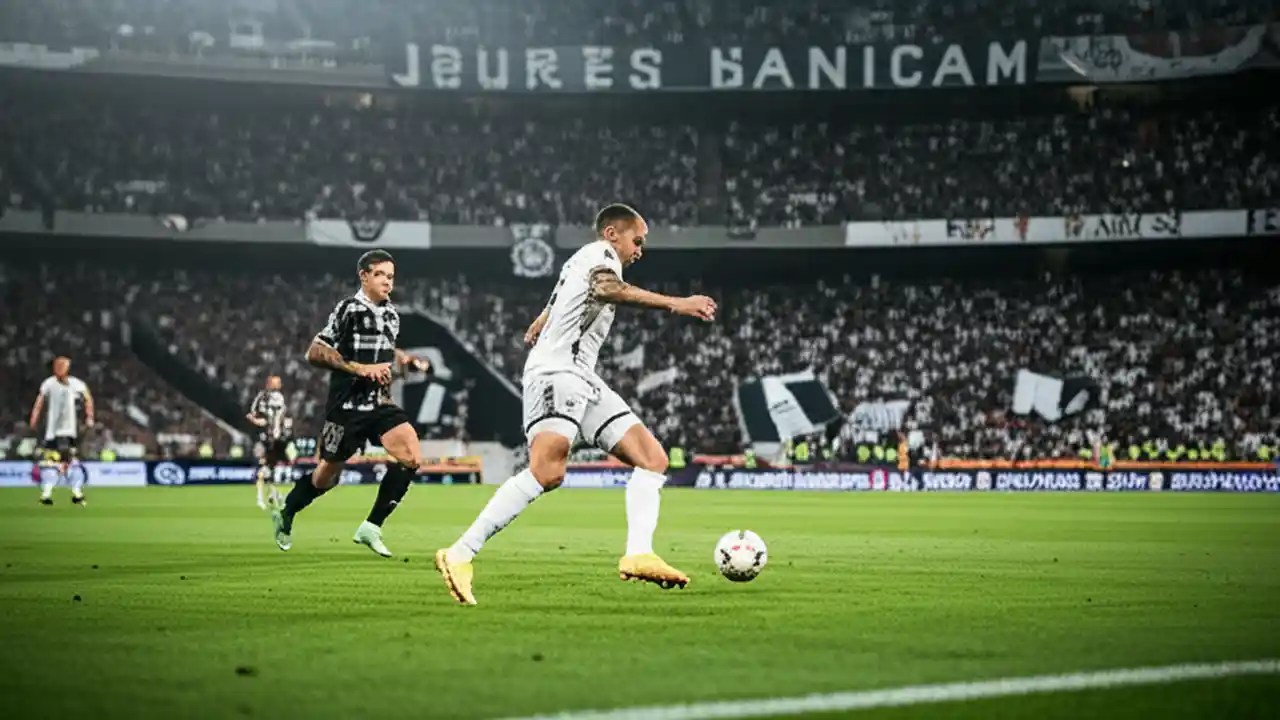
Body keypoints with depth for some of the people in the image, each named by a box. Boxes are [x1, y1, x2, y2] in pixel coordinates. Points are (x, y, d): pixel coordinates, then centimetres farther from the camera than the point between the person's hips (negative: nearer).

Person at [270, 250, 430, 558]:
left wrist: (409, 361, 12)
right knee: (328, 475, 6)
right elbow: (315, 353, -16)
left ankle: (371, 527, -6)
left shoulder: (391, 314, 12)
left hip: (380, 405, 6)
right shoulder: (349, 309, -12)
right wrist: (360, 368, -22)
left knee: (411, 457, -15)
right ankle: (285, 514, 35)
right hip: (348, 405, -6)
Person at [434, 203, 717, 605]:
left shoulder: (577, 263, 30)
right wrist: (675, 304, -33)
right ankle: (460, 555, -30)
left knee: (653, 458, 1)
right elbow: (607, 288, -24)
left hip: (583, 380, 11)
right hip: (557, 373, -11)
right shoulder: (600, 254, 0)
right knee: (548, 471, -29)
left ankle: (638, 555, -13)